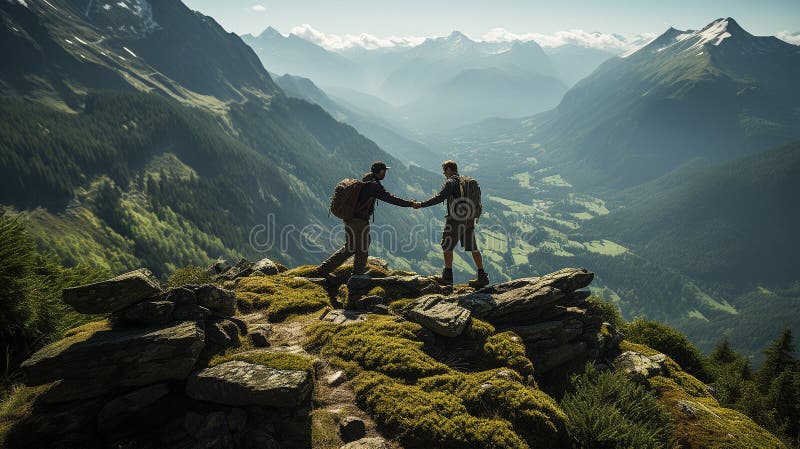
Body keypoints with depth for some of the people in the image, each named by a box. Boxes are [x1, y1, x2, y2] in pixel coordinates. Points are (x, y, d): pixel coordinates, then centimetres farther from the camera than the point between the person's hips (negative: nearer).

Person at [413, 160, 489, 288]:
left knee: (447, 246, 6)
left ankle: (448, 276, 8)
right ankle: (482, 276, 10)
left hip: (455, 220, -7)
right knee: (473, 248, 10)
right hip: (469, 220, 7)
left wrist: (421, 204, -15)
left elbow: (439, 198, -19)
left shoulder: (450, 182, -10)